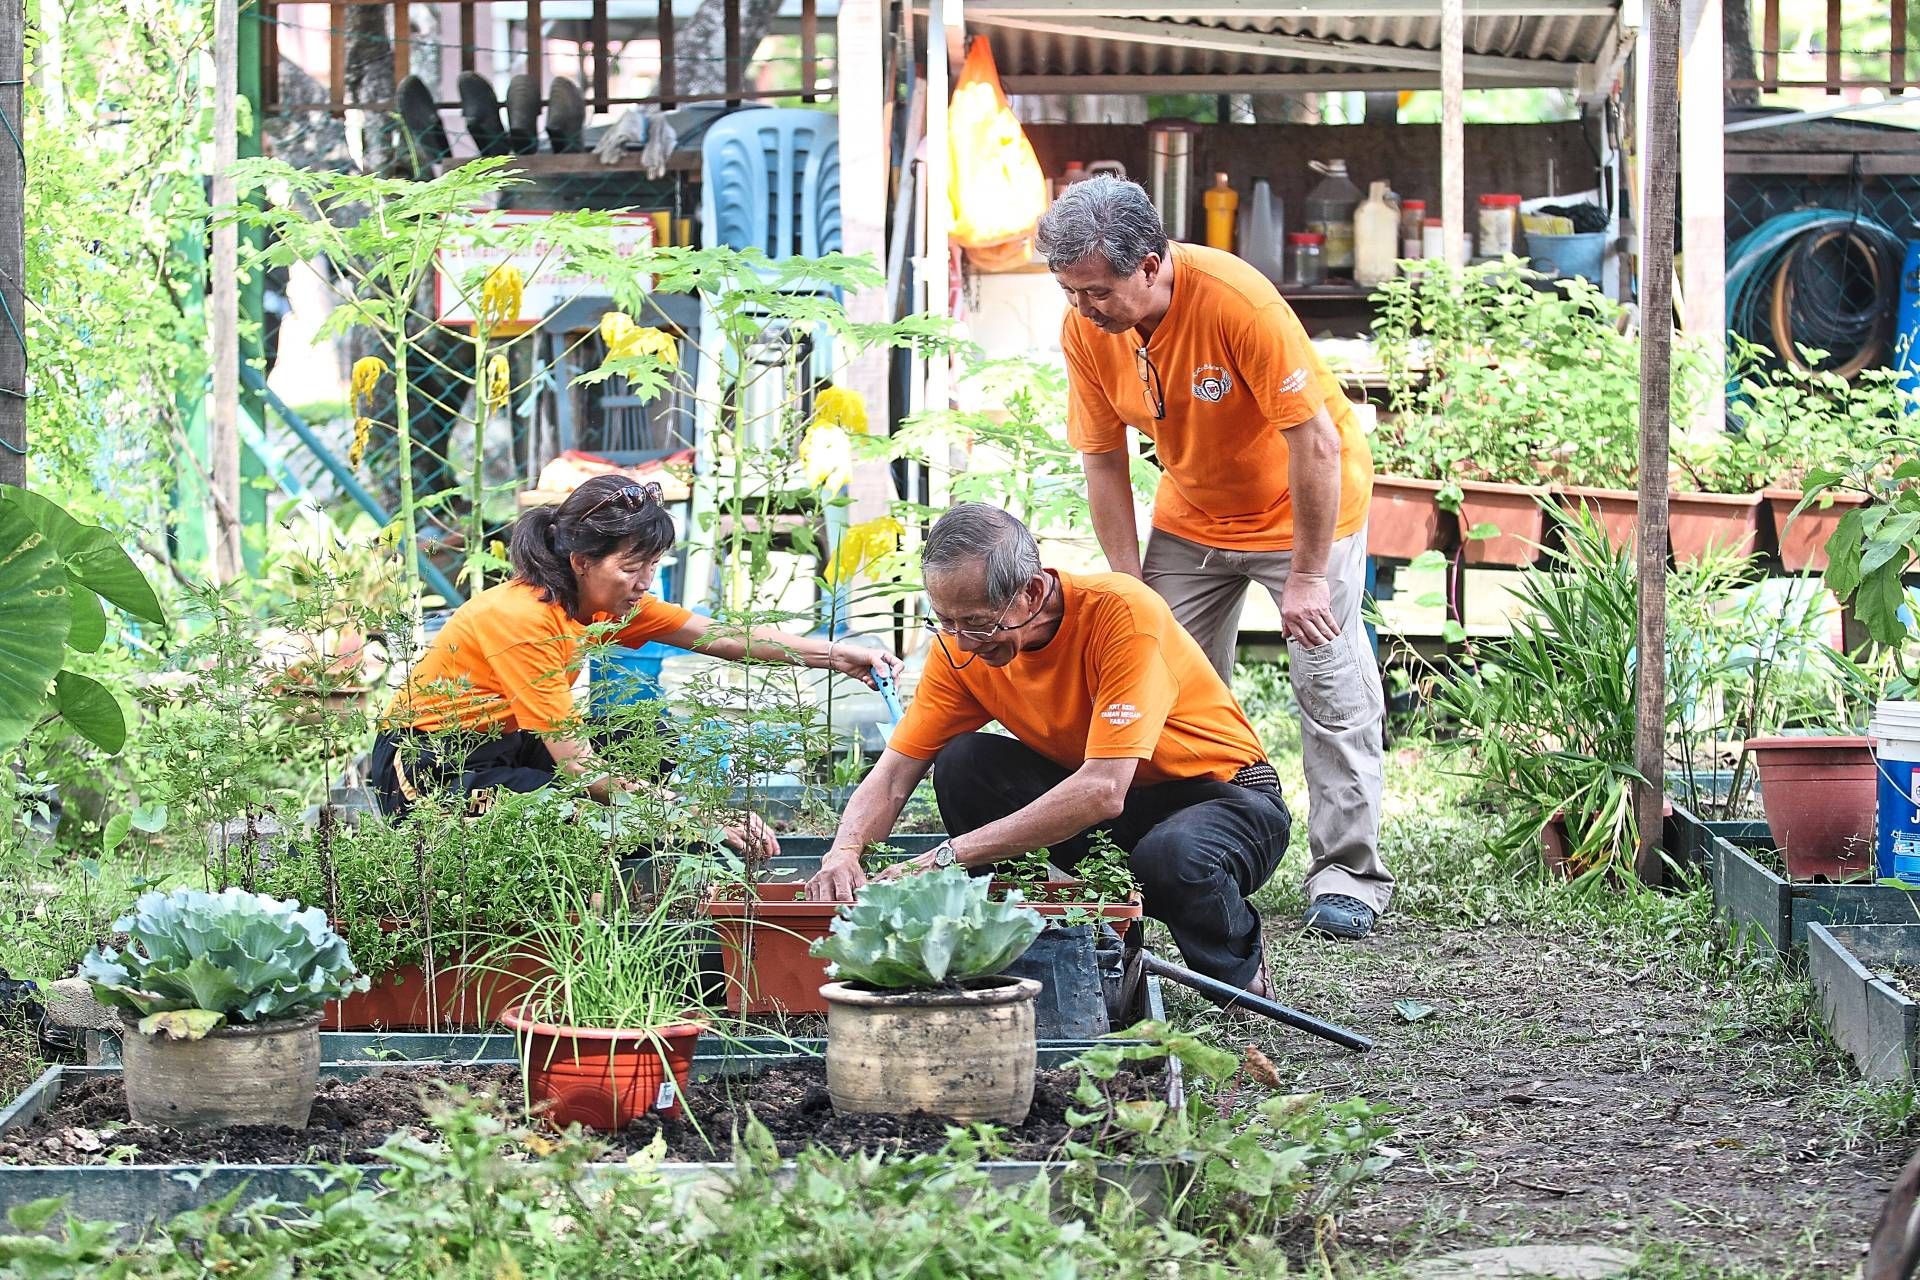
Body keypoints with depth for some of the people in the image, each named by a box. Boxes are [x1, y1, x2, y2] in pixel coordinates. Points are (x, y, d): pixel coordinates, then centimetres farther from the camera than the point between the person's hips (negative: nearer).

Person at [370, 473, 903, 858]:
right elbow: (582, 770, -31)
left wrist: (836, 654, -15)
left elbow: (722, 637, -4)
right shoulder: (522, 620, -29)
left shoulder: (604, 600, -4)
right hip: (429, 774, -9)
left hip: (501, 746, 9)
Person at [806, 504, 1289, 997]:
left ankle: (1243, 970, -6)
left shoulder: (1121, 612, -29)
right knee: (963, 763, -18)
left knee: (1170, 856, -38)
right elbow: (893, 775, -7)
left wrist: (946, 856, -36)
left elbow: (1103, 791, -35)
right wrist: (844, 853, -30)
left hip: (1225, 794, -5)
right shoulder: (964, 641, -11)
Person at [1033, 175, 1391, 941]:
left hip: (1303, 504, -5)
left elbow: (1315, 440, -29)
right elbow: (1103, 460, -5)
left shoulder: (1237, 300, -33)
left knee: (1330, 686, -6)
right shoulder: (1084, 328, -17)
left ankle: (1346, 877, -1)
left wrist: (1307, 576, -25)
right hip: (1191, 516, 5)